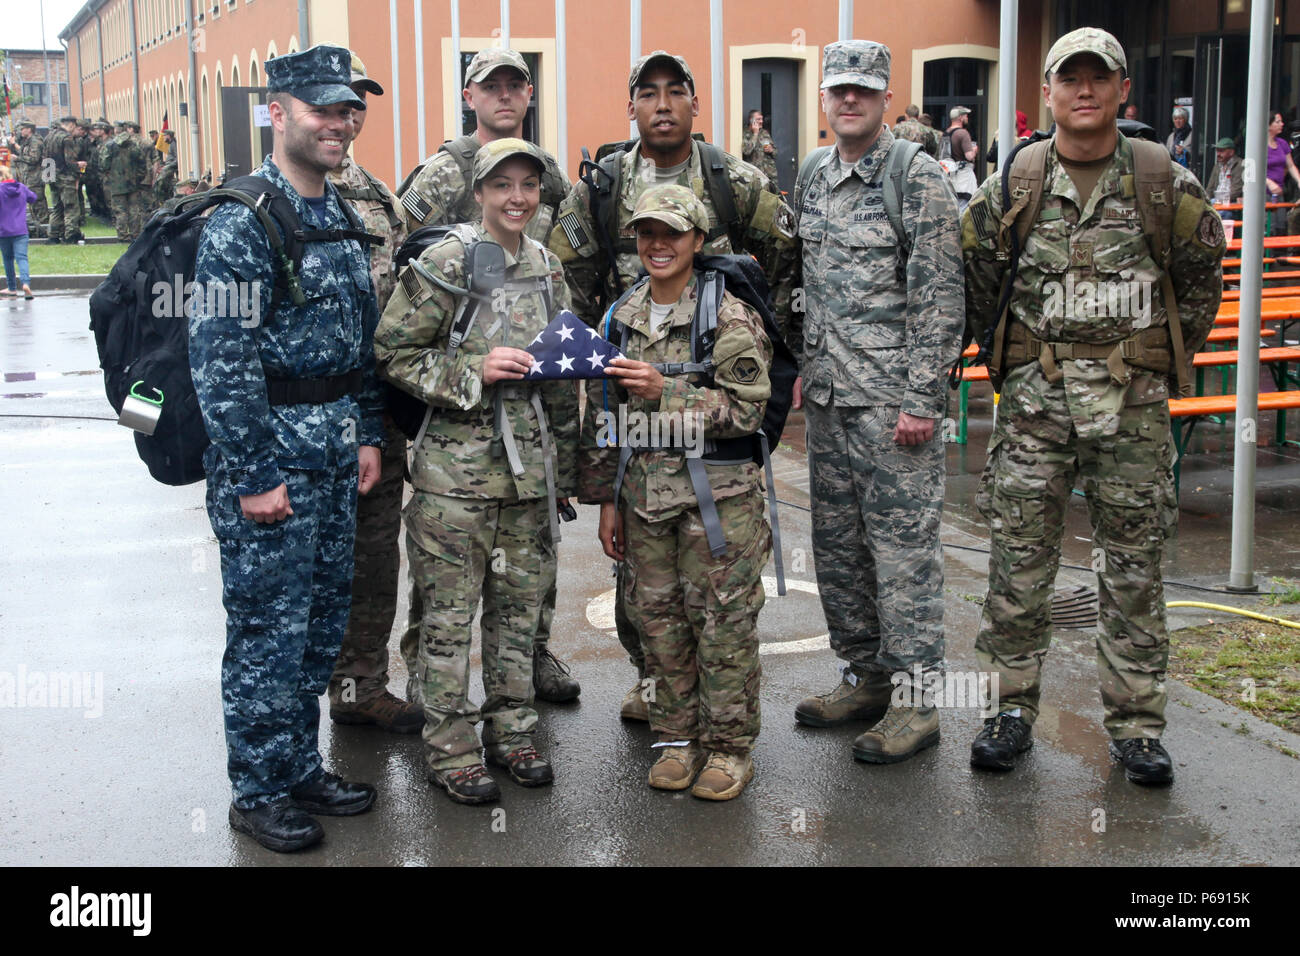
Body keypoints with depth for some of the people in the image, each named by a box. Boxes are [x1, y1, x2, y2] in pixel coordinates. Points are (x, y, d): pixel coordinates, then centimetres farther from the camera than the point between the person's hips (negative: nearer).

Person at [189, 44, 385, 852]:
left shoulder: (341, 217, 12)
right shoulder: (241, 222, -15)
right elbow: (222, 361, -19)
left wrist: (369, 433, 13)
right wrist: (254, 477, -19)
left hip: (336, 451, 8)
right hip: (268, 452, -8)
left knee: (323, 619, 15)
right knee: (269, 627, 0)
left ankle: (301, 767, 29)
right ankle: (260, 792, 14)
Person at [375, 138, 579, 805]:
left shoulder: (547, 267, 10)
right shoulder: (444, 264, -8)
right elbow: (393, 354, -8)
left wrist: (563, 469, 17)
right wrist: (474, 372, -19)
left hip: (530, 468, 6)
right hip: (457, 468, -5)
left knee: (520, 605, 13)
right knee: (450, 613, 2)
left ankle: (512, 733, 26)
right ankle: (450, 751, 13)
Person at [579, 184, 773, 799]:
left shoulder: (729, 317, -6)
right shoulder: (622, 319, 10)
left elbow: (745, 408, -13)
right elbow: (604, 416, 14)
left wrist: (665, 391, -21)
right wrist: (607, 500, 12)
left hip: (718, 493, -5)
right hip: (644, 493, 5)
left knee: (722, 621, 0)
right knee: (658, 618, 10)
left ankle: (729, 745, 13)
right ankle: (677, 737, 23)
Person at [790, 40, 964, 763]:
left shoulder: (919, 178, -8)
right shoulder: (815, 181, 13)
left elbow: (941, 298, -12)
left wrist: (921, 398, -17)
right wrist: (804, 370, 16)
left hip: (894, 398, -8)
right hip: (829, 399, 8)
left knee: (903, 545, -4)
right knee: (837, 542, 13)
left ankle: (917, 699, 5)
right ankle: (866, 676, 26)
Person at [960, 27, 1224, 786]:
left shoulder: (1166, 184, 0)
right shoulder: (1011, 188, 1)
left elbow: (1202, 276, 12)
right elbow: (973, 279, 12)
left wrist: (1165, 361, 10)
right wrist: (1007, 357, 9)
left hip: (1133, 406, 0)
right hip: (1036, 401, 0)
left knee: (1135, 567, 6)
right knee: (1019, 560, 3)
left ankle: (1136, 724, 17)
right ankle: (1013, 709, 17)